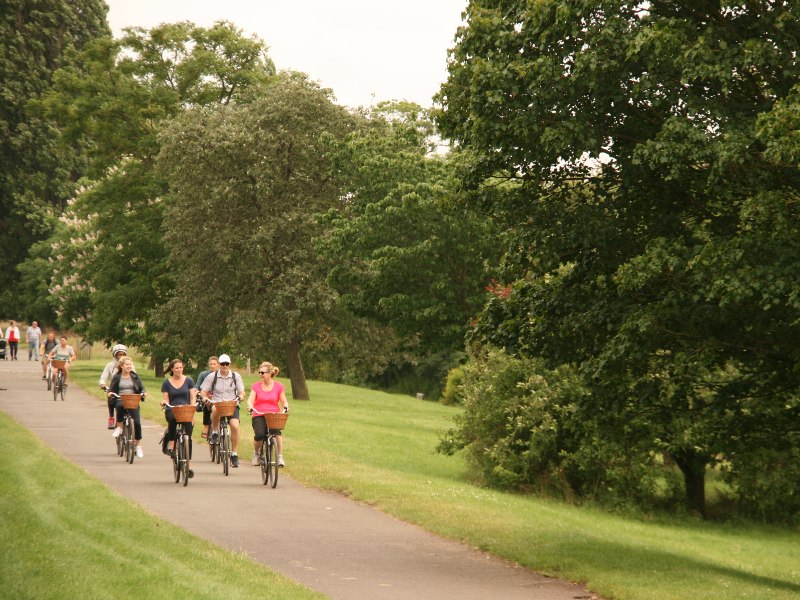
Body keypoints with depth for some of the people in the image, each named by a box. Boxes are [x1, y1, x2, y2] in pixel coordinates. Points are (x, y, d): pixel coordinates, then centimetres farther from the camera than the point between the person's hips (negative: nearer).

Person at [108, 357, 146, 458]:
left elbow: (141, 387, 11)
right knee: (120, 406, -40)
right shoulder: (116, 377, 7)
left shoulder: (135, 376, 11)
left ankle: (138, 445, 1)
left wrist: (143, 393, -10)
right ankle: (119, 427, -17)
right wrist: (110, 393, -15)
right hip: (120, 400, -2)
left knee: (137, 422, -12)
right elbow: (111, 389, 7)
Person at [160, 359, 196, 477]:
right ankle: (171, 445, -30)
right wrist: (164, 402, -18)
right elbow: (165, 399, 6)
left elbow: (192, 398, 6)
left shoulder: (188, 381, 8)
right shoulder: (167, 383, 7)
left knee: (188, 438, -8)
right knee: (173, 418, -38)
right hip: (171, 410, -1)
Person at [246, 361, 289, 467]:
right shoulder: (256, 386, 9)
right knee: (259, 435, -27)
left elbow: (283, 401, 5)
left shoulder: (279, 386, 7)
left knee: (277, 431, -34)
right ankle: (256, 453, 7)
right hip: (259, 416, 1)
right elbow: (250, 400, -1)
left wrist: (285, 407, -19)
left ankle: (280, 457, -27)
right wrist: (250, 406, -24)